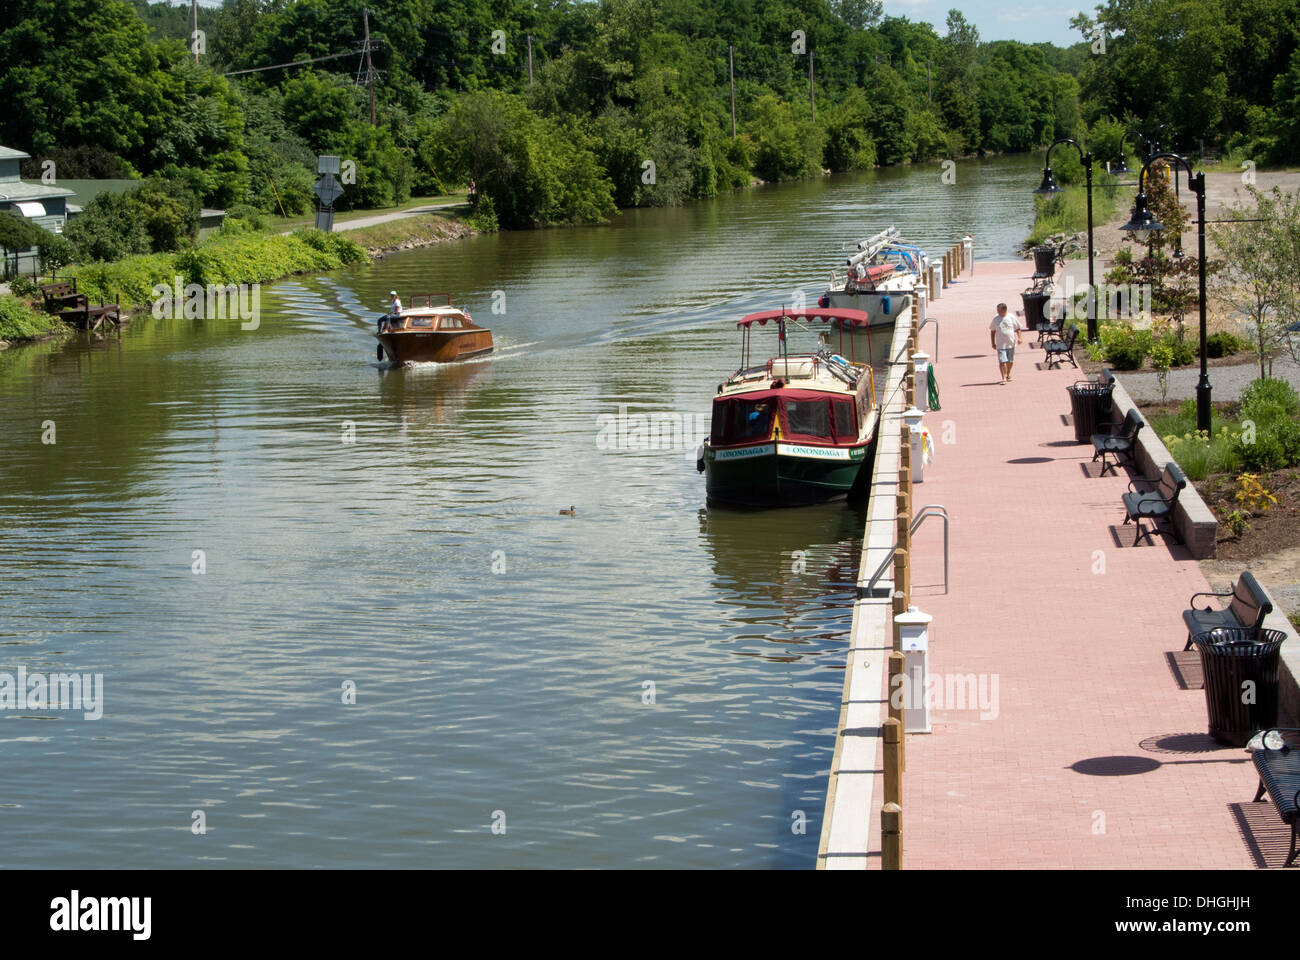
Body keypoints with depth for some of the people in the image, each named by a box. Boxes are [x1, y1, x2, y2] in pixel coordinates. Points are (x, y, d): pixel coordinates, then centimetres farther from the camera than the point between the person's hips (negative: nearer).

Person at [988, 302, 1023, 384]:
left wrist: (1019, 338, -7)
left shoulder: (1012, 318, 0)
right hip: (1001, 344, -1)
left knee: (1010, 361, 14)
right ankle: (1004, 378, -11)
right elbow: (992, 331, 9)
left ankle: (1008, 374, 37)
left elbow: (1018, 329, 7)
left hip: (1011, 343, 1)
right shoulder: (996, 319, 1)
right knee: (1002, 361, -13)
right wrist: (993, 343, 6)